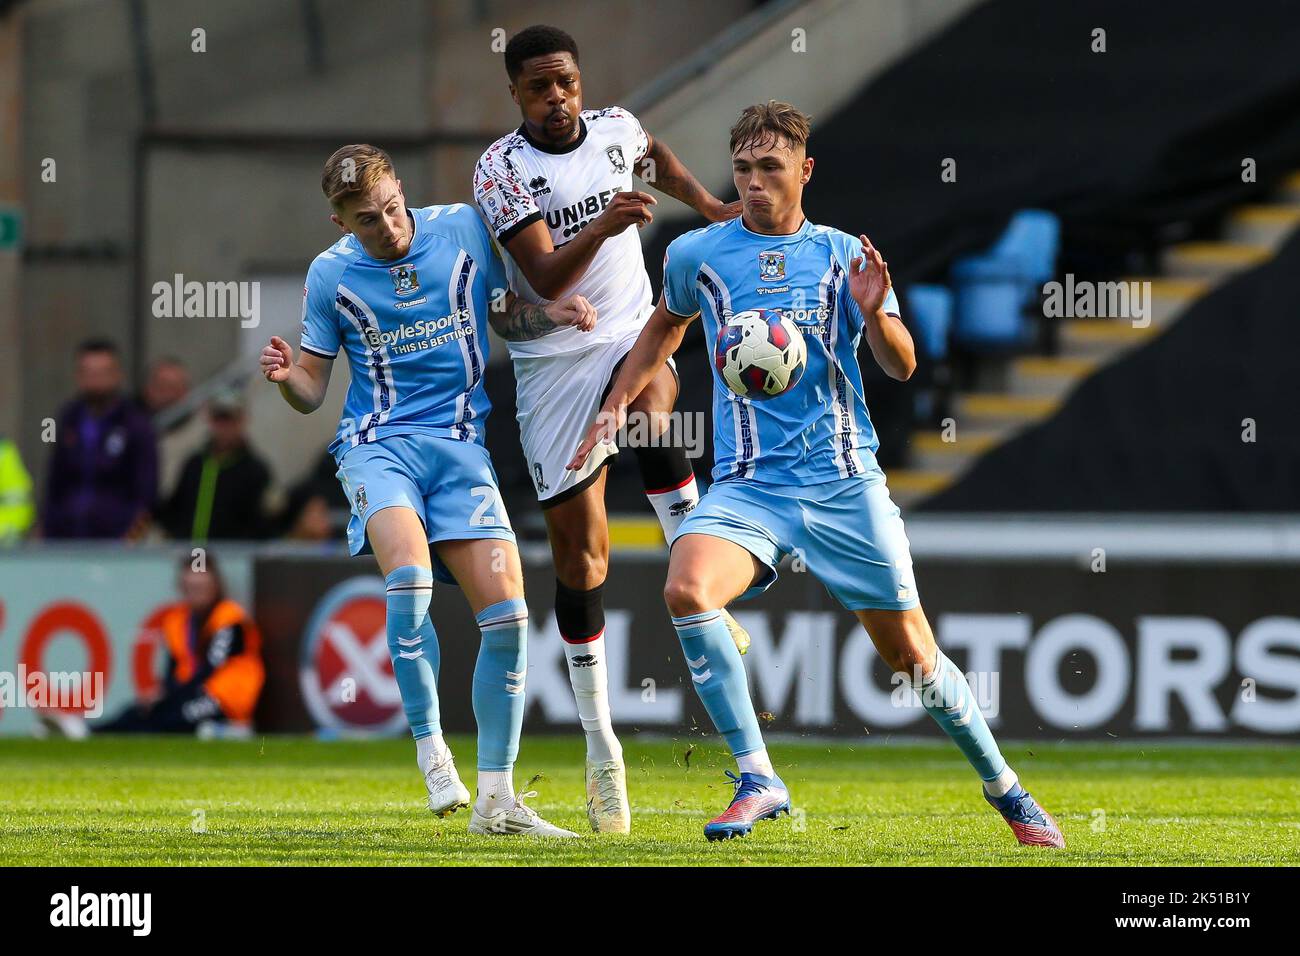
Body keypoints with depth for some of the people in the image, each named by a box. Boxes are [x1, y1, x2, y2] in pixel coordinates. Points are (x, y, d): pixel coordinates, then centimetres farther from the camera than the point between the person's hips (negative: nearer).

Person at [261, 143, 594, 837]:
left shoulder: (463, 228, 1)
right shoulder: (330, 274, 0)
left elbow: (503, 315, 18)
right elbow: (312, 393, 8)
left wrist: (550, 313, -3)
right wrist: (286, 377, -14)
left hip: (460, 445, 2)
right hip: (378, 445, -2)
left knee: (506, 614, -10)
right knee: (409, 572, -32)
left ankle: (495, 798, 0)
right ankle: (430, 747, -17)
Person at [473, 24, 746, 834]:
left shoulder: (615, 129, 3)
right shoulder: (501, 169, -10)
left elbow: (653, 154, 30)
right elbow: (545, 279, -21)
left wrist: (704, 204, 19)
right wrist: (603, 226, -36)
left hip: (632, 332, 2)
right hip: (552, 360, -2)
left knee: (651, 398, -37)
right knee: (581, 554, -2)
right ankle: (602, 752, 7)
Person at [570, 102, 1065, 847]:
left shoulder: (844, 256, 4)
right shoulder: (697, 255, 6)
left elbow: (902, 367, 0)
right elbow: (668, 323, 27)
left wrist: (872, 314, -19)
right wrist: (618, 405, 17)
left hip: (844, 482, 0)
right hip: (748, 485, 1)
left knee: (911, 653, 3)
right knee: (687, 590, -29)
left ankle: (1004, 787, 26)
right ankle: (758, 780, -21)